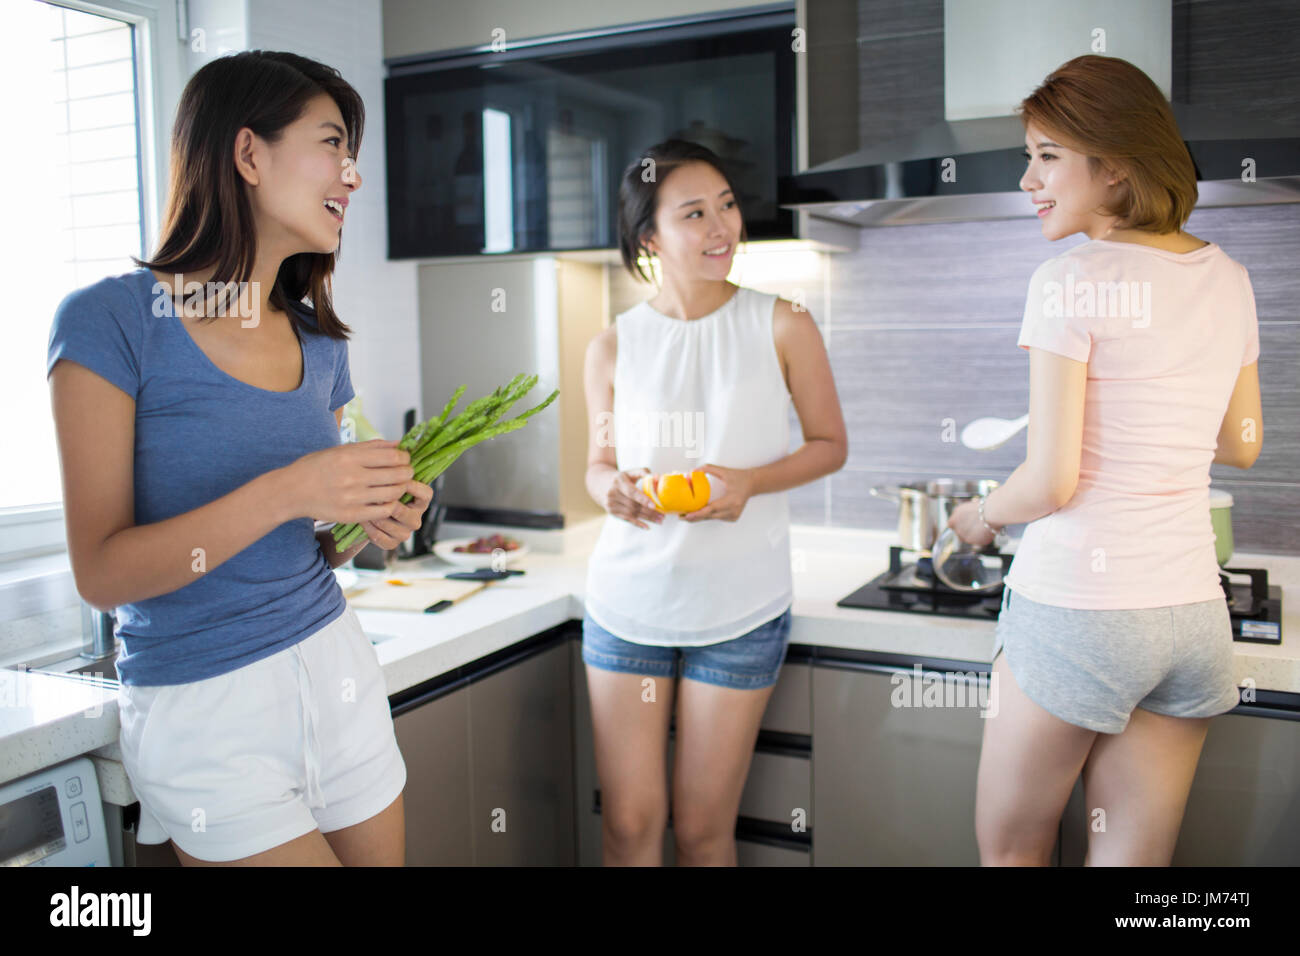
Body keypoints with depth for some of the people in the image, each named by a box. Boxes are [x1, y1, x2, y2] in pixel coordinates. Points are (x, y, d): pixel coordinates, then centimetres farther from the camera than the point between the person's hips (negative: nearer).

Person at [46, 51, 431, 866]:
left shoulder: (318, 341, 6)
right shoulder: (112, 321, -11)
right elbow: (102, 574, -14)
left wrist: (373, 521, -7)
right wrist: (282, 493, -26)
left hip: (334, 668, 6)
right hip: (204, 707, -5)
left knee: (383, 854, 14)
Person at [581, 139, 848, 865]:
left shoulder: (782, 326, -4)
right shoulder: (614, 347, 1)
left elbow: (830, 444, 3)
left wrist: (750, 482, -16)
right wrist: (612, 489, -11)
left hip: (740, 609, -1)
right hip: (628, 598, 2)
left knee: (704, 830, 8)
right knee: (629, 824, 8)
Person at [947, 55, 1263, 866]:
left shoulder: (1072, 281, -12)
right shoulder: (1229, 280, 8)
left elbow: (1051, 482, -14)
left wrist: (980, 517, 5)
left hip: (1076, 608, -6)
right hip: (1193, 610, 7)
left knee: (1008, 846, 13)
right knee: (1134, 859, 14)